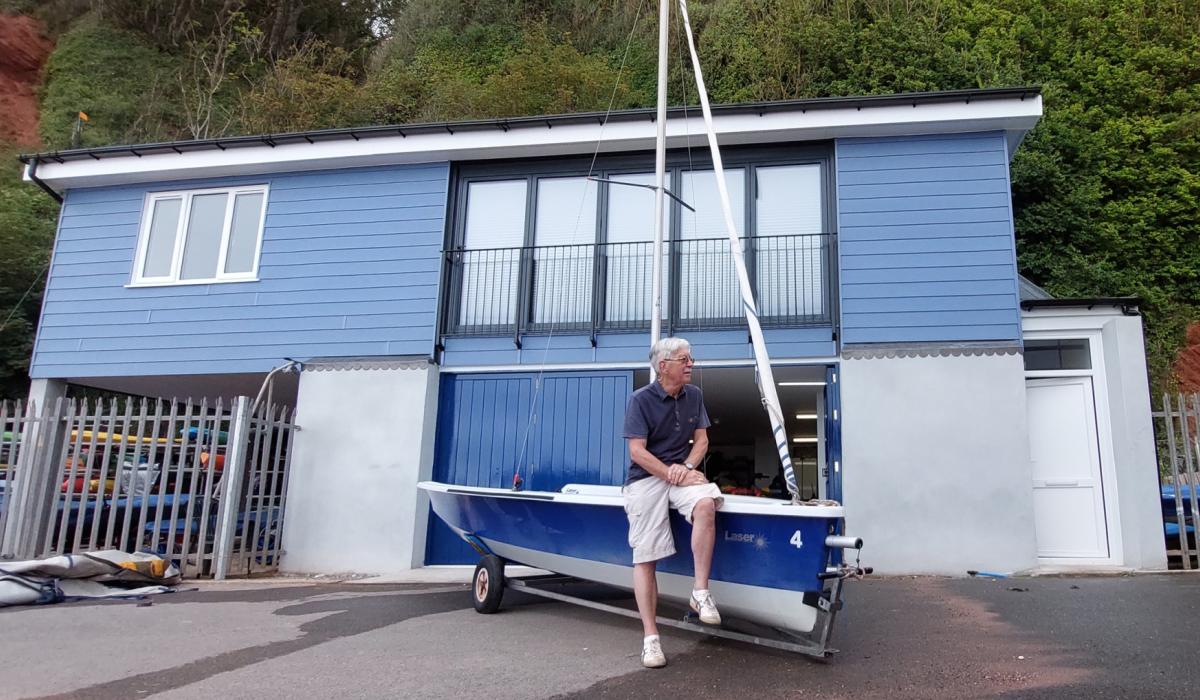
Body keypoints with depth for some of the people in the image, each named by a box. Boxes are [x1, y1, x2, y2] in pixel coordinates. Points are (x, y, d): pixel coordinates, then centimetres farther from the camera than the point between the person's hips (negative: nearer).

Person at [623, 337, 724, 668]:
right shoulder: (640, 399, -6)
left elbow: (701, 440, 12)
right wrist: (674, 476, -16)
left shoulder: (694, 395, 9)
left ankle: (701, 592, -20)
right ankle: (650, 638, -1)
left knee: (706, 503, -31)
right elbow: (637, 452, -11)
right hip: (645, 478, -3)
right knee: (644, 557, -9)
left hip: (682, 471, 3)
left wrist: (687, 467, -9)